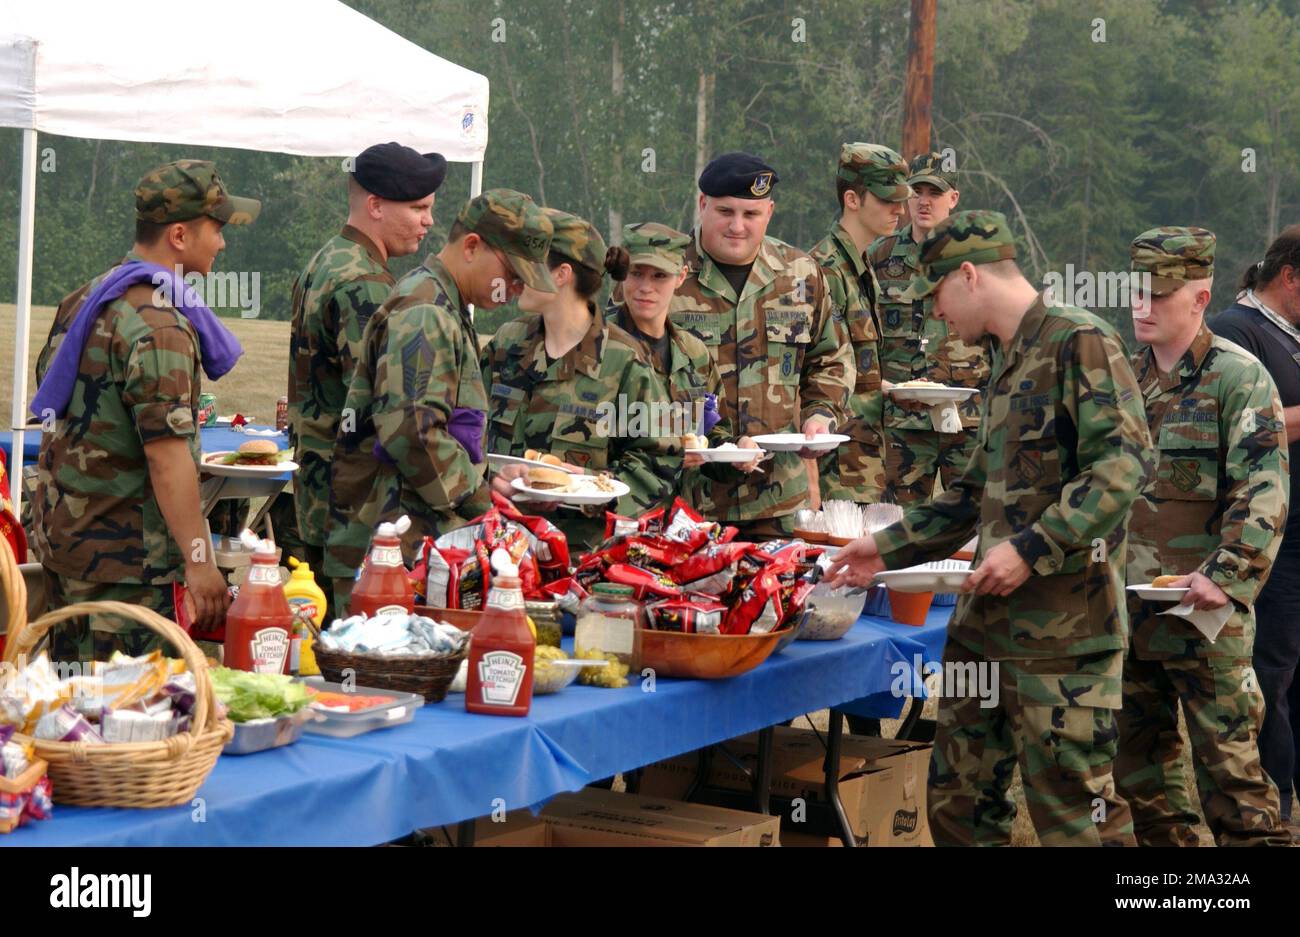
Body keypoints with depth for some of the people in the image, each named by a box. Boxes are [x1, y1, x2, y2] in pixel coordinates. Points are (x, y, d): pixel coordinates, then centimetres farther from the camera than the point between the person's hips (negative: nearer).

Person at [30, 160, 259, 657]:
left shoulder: (84, 300, 11)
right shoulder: (158, 327, -19)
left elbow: (51, 395, 20)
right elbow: (166, 452, -24)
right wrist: (199, 559, -22)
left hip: (63, 537, 10)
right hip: (125, 559, -9)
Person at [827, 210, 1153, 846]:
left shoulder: (1079, 342, -10)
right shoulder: (1011, 363, 20)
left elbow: (1124, 464, -20)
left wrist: (1030, 549, -22)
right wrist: (889, 549, 24)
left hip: (1064, 626, -9)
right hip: (987, 621, 9)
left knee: (1073, 810, -5)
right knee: (959, 800, 13)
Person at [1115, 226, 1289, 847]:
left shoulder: (1239, 378, -9)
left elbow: (1263, 497, -15)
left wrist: (1224, 579, -24)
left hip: (1200, 613, -7)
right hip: (1125, 606, 7)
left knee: (1228, 758, -3)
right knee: (1139, 760, 13)